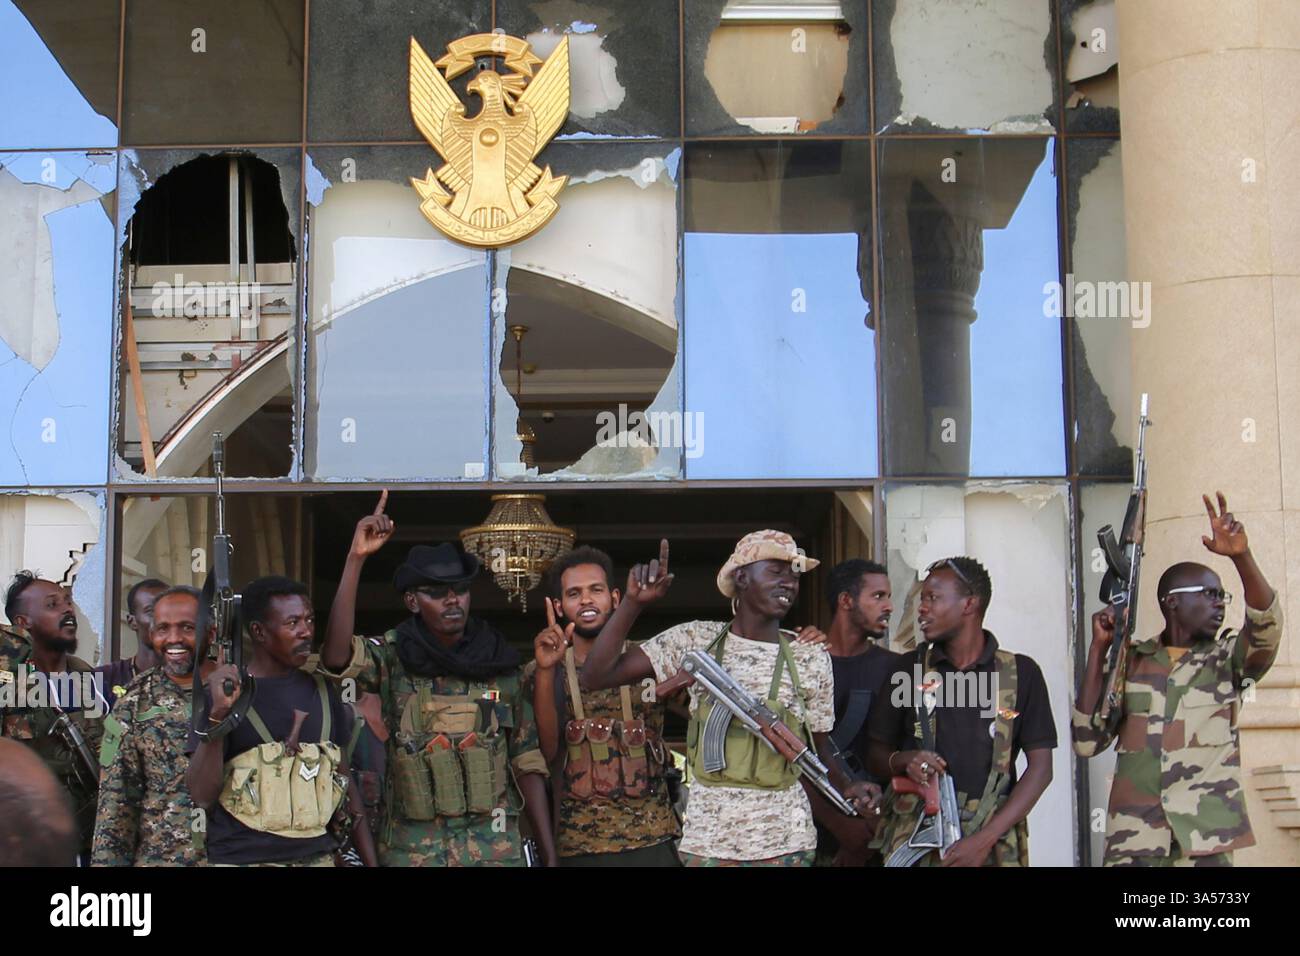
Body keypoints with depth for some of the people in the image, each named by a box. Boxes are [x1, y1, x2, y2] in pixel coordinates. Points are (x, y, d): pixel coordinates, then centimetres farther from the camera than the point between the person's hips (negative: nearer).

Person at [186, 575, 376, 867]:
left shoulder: (322, 692, 8)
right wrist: (218, 714, -22)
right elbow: (202, 796, -11)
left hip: (317, 856, 4)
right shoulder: (224, 692, -5)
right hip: (241, 858, -4)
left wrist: (370, 860, 7)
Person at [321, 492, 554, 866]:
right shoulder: (393, 657, -2)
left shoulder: (502, 664, 3)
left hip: (495, 845, 1)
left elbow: (527, 762, 6)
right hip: (412, 847, -1)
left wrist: (549, 855, 2)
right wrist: (356, 557, -26)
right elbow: (335, 657, -24)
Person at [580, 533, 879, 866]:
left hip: (786, 841, 0)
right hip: (707, 839, 0)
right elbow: (595, 677, -7)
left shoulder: (812, 659, 0)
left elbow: (816, 752, 8)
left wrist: (847, 789, -13)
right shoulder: (696, 641, -2)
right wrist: (634, 602, -16)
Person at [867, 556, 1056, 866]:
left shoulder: (1021, 673, 0)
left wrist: (984, 840, -11)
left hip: (993, 841, -1)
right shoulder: (910, 668, 4)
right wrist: (904, 761, -13)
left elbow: (1040, 768, -2)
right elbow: (876, 754, 10)